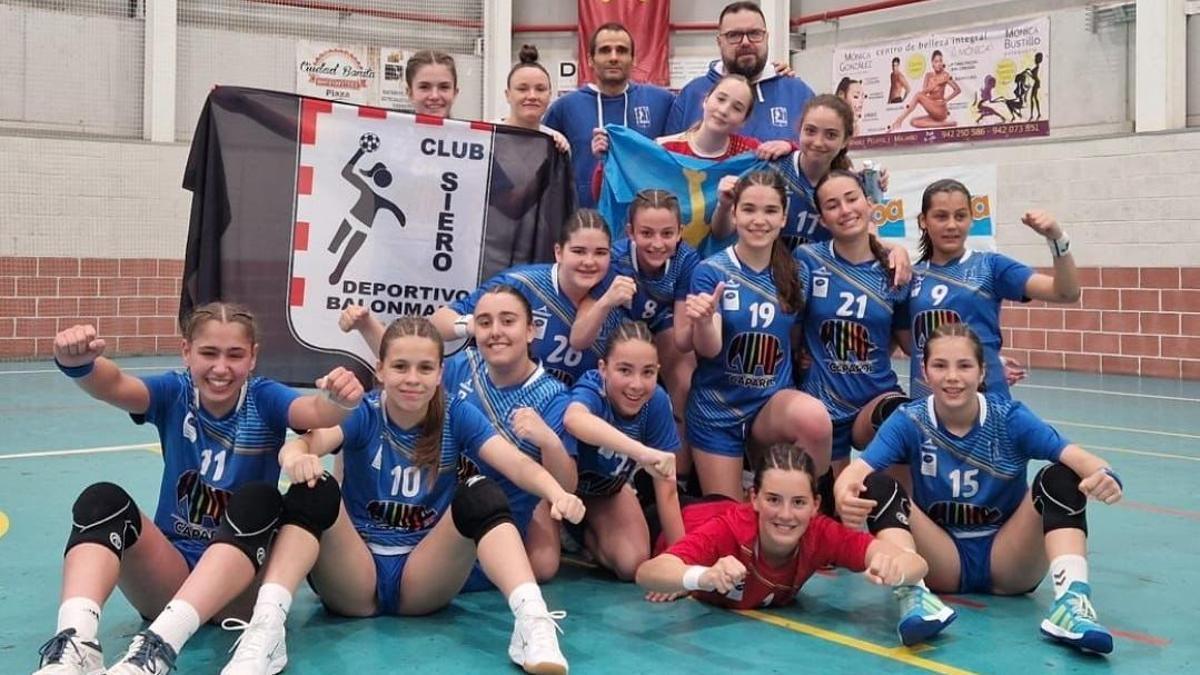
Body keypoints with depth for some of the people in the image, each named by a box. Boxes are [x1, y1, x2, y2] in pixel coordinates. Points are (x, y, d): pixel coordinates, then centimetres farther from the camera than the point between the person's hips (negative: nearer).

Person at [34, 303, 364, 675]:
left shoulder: (264, 399, -7)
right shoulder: (175, 393, -3)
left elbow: (316, 411, -29)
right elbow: (113, 385, -23)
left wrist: (337, 401, -53)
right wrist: (78, 362, -47)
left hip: (240, 585, -2)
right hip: (170, 571, 2)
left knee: (259, 501, -31)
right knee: (102, 500, -22)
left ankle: (158, 644, -45)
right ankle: (74, 645, -45)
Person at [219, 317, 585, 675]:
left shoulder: (456, 415, -5)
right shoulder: (363, 413, -7)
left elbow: (517, 463, -19)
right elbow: (305, 443, -27)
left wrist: (558, 493, -41)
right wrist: (297, 458, -52)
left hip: (424, 574, 1)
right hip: (355, 573, 0)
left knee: (481, 494, -24)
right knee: (314, 490, -27)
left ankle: (533, 620, -38)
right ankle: (265, 626, -40)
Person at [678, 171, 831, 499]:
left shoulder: (794, 273, -1)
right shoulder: (710, 271, -11)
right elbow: (709, 349, -21)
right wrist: (703, 320, -39)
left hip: (772, 402, 1)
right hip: (717, 410, -1)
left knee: (813, 417, -32)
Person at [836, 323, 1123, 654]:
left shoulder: (1010, 418, -10)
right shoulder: (909, 421, -9)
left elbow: (1075, 456, -25)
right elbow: (858, 470, -25)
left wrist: (1102, 474, -50)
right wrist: (845, 494, -50)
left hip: (1007, 561, 0)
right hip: (942, 561, 0)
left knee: (1060, 477, -23)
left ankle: (1071, 599, -39)